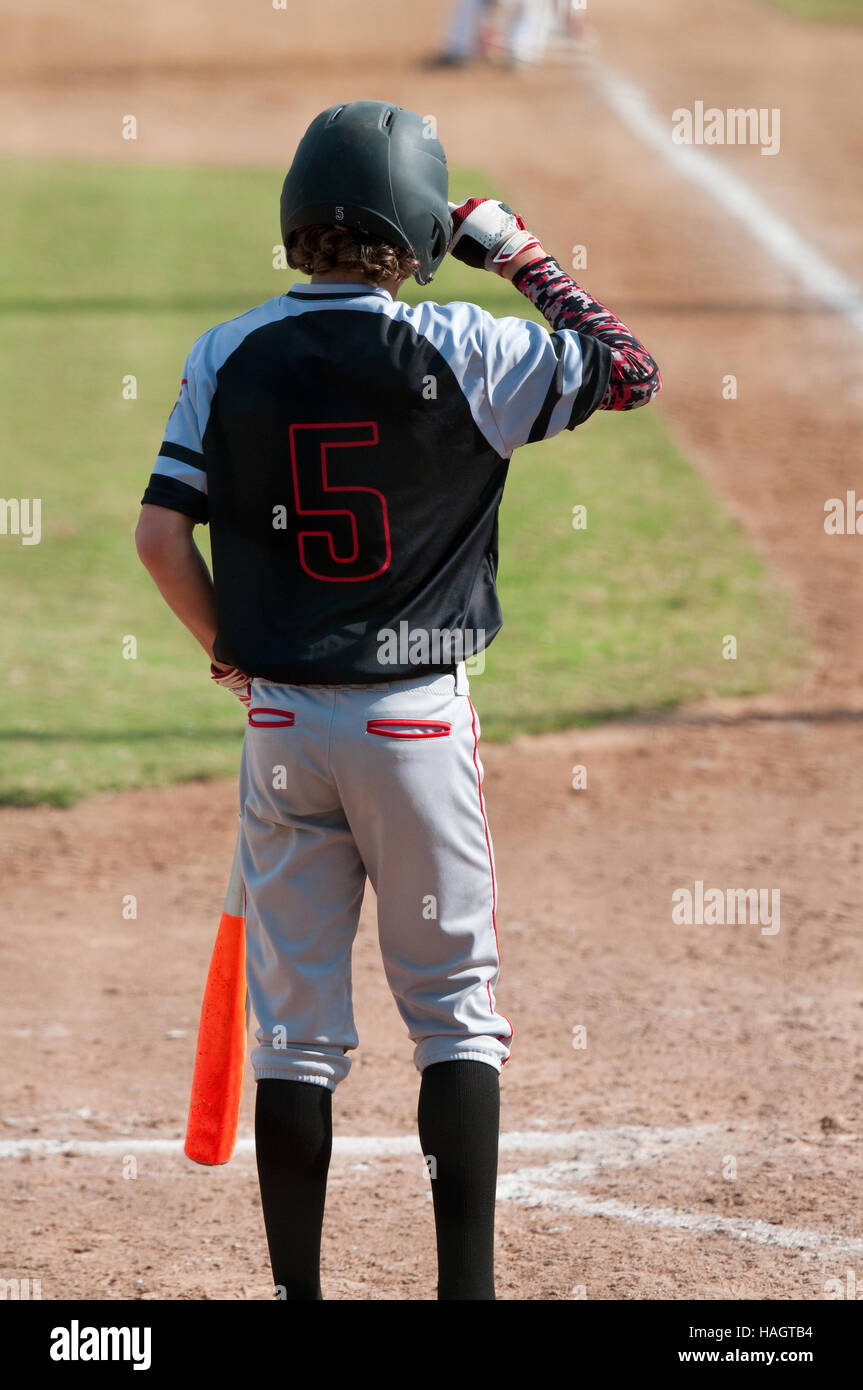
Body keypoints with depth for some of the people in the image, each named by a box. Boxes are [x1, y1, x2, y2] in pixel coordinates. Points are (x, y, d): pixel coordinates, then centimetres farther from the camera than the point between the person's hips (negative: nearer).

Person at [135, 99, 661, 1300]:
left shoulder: (229, 355, -2)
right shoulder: (461, 354, -10)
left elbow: (161, 533, -5)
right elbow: (630, 371, -1)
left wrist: (227, 652, 9)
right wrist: (524, 257, 7)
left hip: (281, 720, 2)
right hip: (418, 721, -2)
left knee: (296, 1028, 9)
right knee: (457, 1015, 7)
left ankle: (298, 1294, 11)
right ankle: (465, 1283, 0)